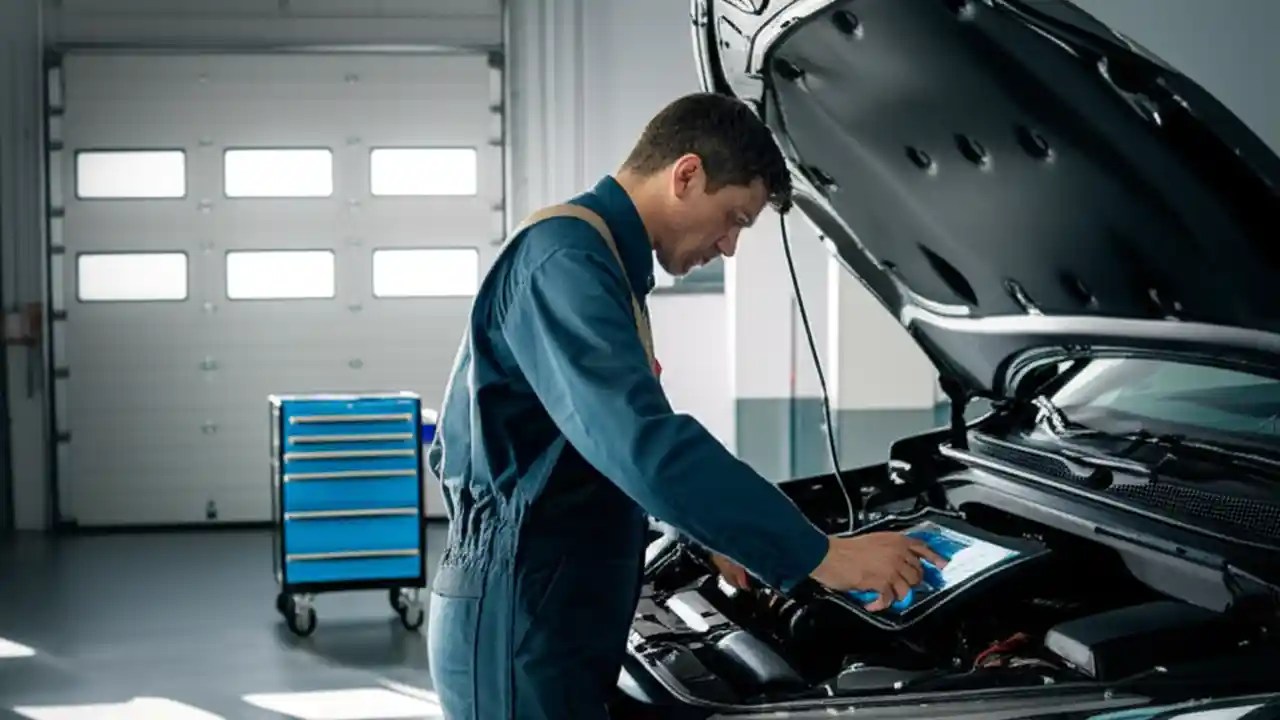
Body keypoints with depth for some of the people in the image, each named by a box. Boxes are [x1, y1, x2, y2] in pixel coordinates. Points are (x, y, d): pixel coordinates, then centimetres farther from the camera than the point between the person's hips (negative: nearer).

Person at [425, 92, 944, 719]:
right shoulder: (566, 260, -18)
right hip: (517, 616, -10)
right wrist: (817, 555, -28)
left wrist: (712, 537, 22)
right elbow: (645, 445, -30)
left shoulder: (601, 260, 16)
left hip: (558, 610, 10)